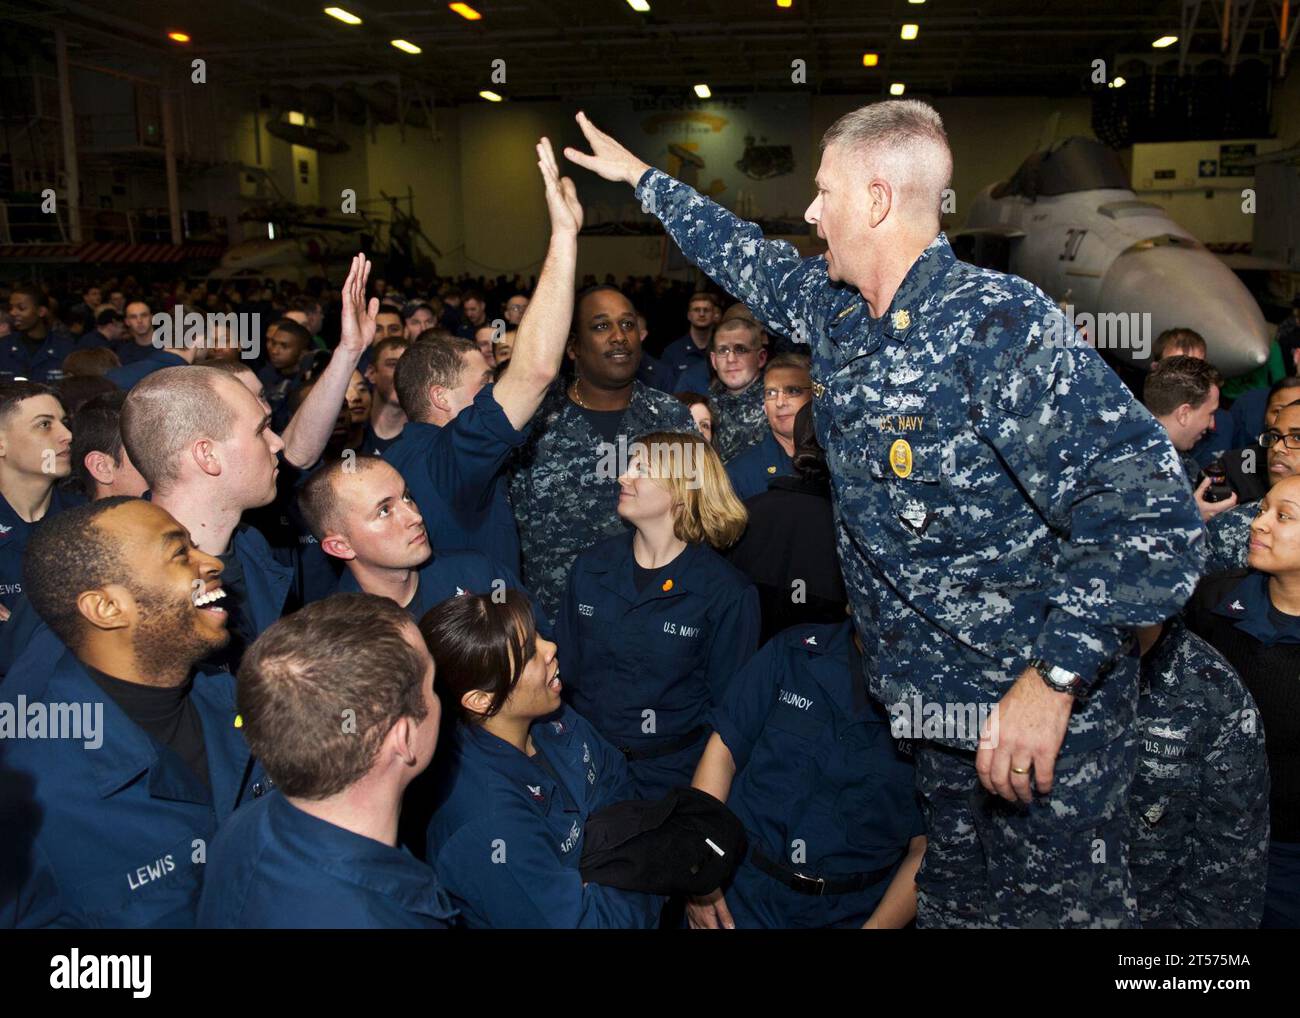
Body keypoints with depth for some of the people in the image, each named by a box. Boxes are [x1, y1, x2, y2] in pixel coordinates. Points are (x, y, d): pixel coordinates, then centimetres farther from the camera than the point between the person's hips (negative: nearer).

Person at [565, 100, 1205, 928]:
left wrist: (1056, 677, -28)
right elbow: (750, 260, 21)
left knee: (1061, 909, 10)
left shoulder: (998, 325, -24)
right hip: (927, 704, 7)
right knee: (952, 902, 21)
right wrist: (641, 176, 28)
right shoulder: (837, 312, 1)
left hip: (1046, 715, -7)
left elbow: (1154, 520, -26)